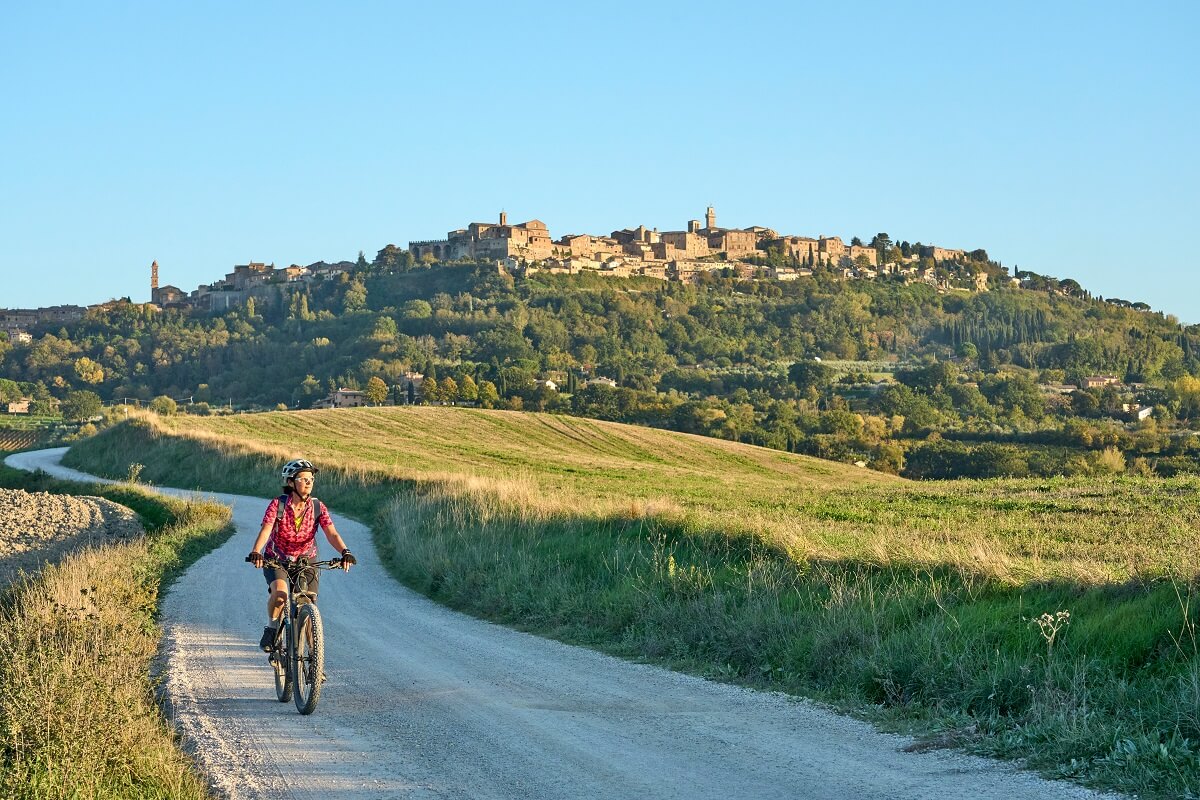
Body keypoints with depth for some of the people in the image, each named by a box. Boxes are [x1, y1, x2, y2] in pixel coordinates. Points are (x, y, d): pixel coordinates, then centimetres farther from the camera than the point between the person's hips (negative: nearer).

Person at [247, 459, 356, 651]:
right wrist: (255, 553, -47)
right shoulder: (278, 504, -18)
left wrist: (345, 552, -41)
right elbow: (265, 530, -29)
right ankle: (271, 630, -6)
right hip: (276, 559, -2)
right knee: (280, 592, -30)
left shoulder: (317, 507, -12)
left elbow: (331, 533, -23)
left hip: (306, 559, 2)